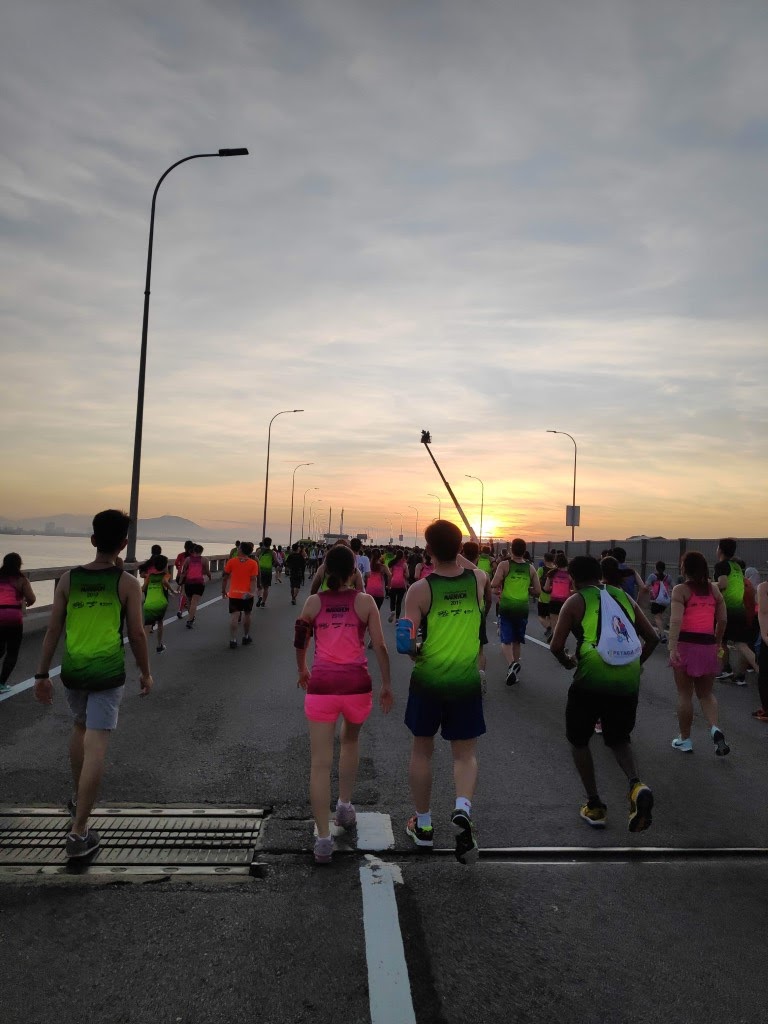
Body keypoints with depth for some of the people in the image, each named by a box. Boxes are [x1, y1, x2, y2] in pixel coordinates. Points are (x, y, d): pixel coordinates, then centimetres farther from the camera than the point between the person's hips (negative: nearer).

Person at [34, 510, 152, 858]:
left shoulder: (68, 579, -1)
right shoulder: (127, 583, -9)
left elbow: (53, 630, 2)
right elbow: (137, 634, -7)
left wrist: (42, 674, 10)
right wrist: (145, 672, 7)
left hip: (72, 671, 4)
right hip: (107, 674, -4)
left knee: (80, 727, 28)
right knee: (95, 746, -2)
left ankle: (78, 797, 44)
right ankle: (79, 831, -1)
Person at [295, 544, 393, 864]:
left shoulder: (313, 602, 3)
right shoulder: (365, 601, -1)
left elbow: (300, 643, 13)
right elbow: (380, 647, -2)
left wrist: (302, 671, 31)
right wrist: (387, 685, 8)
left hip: (321, 686, 0)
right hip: (357, 685, 1)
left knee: (320, 762, 4)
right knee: (350, 740, 30)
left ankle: (323, 838, 1)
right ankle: (345, 805, 33)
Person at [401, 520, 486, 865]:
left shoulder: (420, 589, -14)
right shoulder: (478, 579, -4)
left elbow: (407, 639, -17)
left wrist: (415, 654, 2)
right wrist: (457, 553, 27)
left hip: (428, 681, -1)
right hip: (467, 681, 2)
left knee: (422, 751, 17)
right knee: (465, 754, 14)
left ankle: (423, 825, 28)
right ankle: (463, 807, -11)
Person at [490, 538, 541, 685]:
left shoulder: (504, 565, -6)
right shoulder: (530, 568, 3)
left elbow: (494, 584, -17)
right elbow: (538, 591, 3)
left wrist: (499, 587, 5)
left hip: (507, 607, -3)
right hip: (522, 608, 3)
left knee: (506, 640, 0)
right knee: (516, 641, 17)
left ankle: (511, 664, -27)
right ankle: (514, 672, 23)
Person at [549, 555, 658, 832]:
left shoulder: (576, 601, 1)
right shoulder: (623, 596, 14)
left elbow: (556, 646, -6)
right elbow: (652, 638, 13)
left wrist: (567, 661, 15)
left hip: (592, 680, -4)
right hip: (628, 682, 4)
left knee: (578, 741, 20)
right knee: (618, 739, 24)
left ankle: (595, 806, 21)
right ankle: (636, 785, -3)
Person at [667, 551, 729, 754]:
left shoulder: (680, 589, -8)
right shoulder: (714, 589, 7)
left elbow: (676, 620, -20)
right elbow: (723, 619, 11)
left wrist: (672, 648, -25)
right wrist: (718, 643, 25)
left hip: (686, 644, -4)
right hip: (708, 646, 4)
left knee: (684, 694, 9)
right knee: (706, 693, 18)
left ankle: (685, 739, 18)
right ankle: (715, 729, -6)